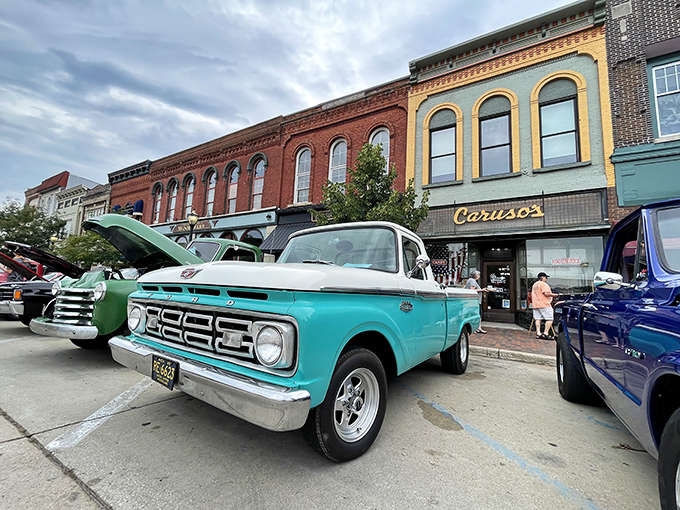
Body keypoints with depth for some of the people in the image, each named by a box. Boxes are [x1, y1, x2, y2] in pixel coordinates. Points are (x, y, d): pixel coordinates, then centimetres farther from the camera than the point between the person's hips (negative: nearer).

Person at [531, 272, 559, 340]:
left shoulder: (534, 285, 21)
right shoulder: (543, 284, -8)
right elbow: (546, 293, -17)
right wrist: (554, 295, -4)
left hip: (535, 304, 9)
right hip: (544, 304, -9)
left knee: (538, 319, 5)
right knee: (549, 319, -4)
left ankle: (538, 333, 2)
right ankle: (545, 333, -10)